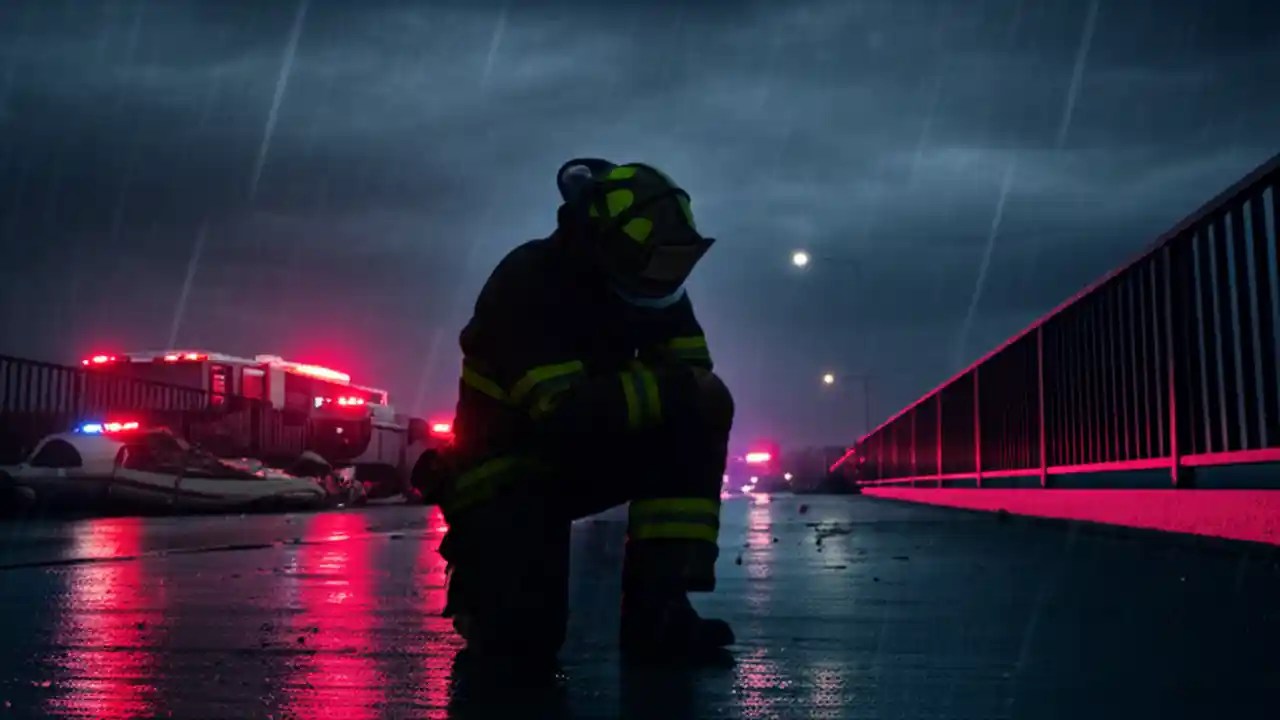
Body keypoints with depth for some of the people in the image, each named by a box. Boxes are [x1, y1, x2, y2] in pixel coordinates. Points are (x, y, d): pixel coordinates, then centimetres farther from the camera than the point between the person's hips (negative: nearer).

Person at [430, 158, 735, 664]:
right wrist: (670, 388, -29)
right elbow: (566, 416, -34)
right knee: (522, 630, -24)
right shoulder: (527, 283, -26)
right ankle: (485, 571, 14)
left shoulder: (648, 279, -5)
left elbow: (694, 377, -6)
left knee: (701, 415, -20)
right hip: (508, 468, -6)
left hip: (585, 455, 6)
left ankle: (657, 604, -16)